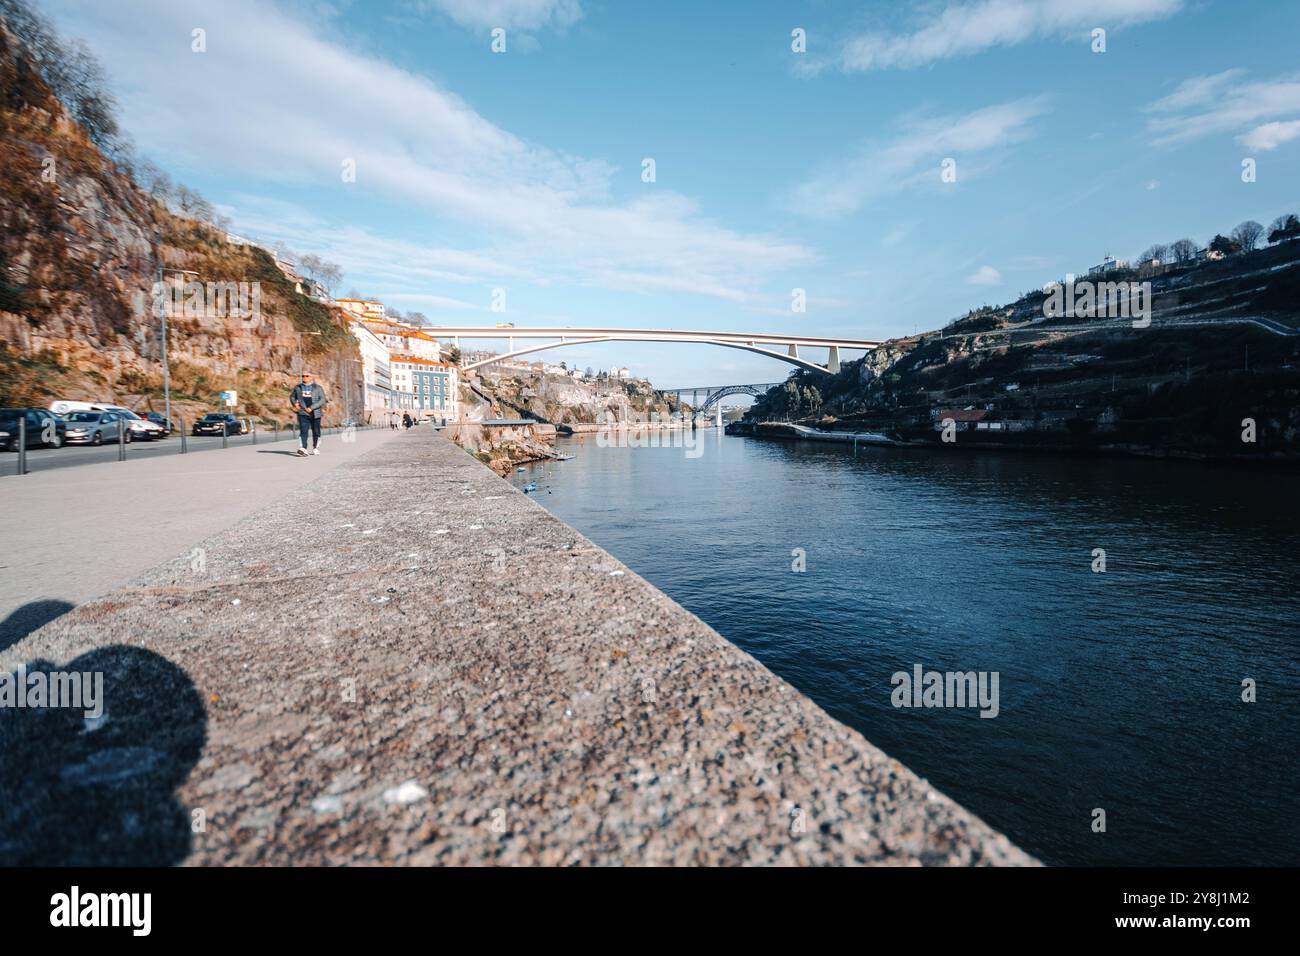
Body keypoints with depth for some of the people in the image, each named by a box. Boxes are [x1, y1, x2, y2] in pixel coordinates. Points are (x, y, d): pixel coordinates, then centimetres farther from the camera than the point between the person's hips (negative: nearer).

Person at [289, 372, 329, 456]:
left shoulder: (318, 388, 2)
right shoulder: (298, 387, 11)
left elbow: (322, 399, -6)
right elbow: (292, 396, 25)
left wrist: (312, 407, -15)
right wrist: (294, 403, 3)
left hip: (315, 413, 0)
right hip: (303, 413, 0)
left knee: (316, 432, 8)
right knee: (303, 431, -14)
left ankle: (315, 448, 24)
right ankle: (302, 448, -24)